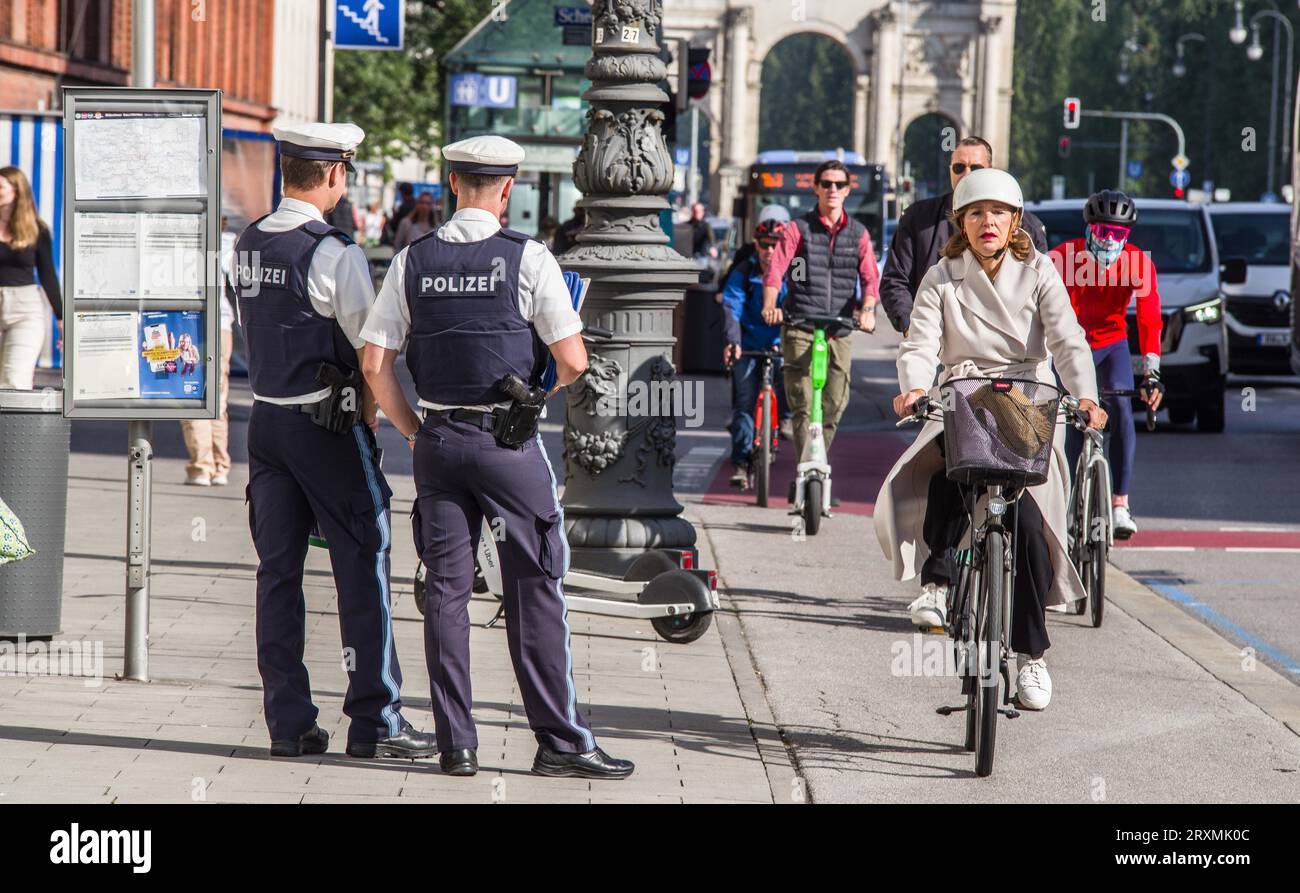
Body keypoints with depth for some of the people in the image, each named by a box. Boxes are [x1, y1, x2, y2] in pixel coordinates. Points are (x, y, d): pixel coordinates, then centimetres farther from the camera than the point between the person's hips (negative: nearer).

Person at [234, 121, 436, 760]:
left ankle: (287, 722, 9)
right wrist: (368, 416, 3)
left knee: (277, 569, 8)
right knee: (362, 568, -1)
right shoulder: (333, 253, -14)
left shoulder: (248, 245, 8)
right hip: (327, 421, -7)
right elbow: (372, 349, -13)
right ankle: (373, 723, 0)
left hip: (266, 415, 7)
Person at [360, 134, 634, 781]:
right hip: (510, 440, -3)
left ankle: (455, 744, 7)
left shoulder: (412, 261, 3)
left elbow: (375, 363, 2)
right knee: (534, 591, 1)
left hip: (438, 440, 3)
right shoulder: (528, 259, -7)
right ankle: (559, 740, 1)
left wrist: (414, 432, 13)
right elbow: (573, 361, -9)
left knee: (445, 590, 7)